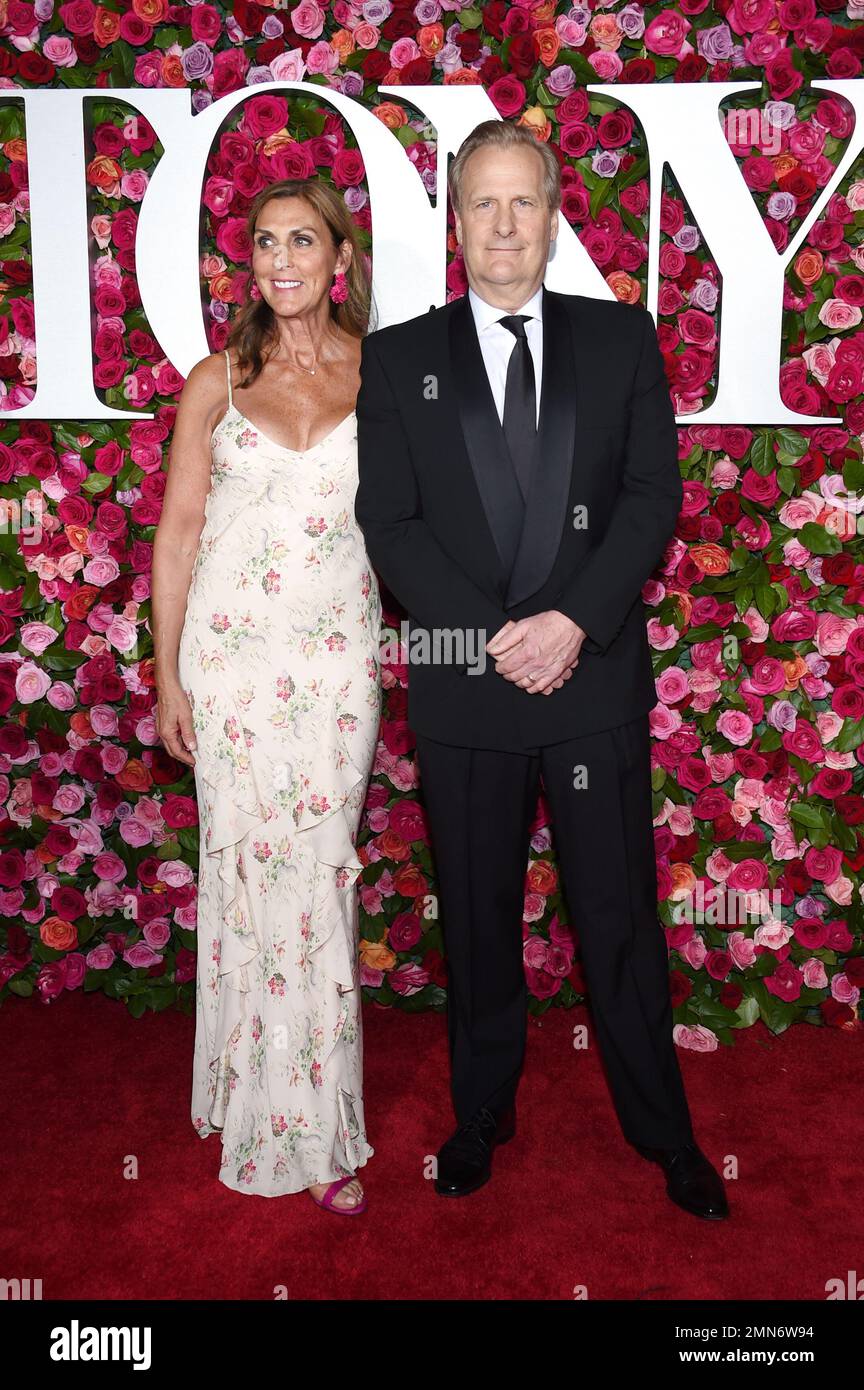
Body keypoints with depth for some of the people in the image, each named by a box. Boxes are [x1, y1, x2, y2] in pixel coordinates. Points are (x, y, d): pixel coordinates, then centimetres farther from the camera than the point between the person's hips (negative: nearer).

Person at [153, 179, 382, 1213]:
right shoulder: (218, 381, 4)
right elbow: (177, 534, 4)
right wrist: (167, 678, 1)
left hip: (341, 653, 0)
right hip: (233, 650, 0)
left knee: (318, 869, 4)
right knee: (253, 867, 4)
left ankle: (307, 1107, 22)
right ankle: (289, 1120, 22)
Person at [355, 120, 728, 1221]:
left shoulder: (621, 337, 6)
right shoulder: (399, 357, 5)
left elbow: (654, 496, 0)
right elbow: (389, 523, -2)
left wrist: (575, 620, -14)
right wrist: (494, 635, -13)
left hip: (598, 679, 0)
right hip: (463, 685, 1)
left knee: (620, 912, 9)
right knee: (477, 919, 13)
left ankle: (662, 1129, 28)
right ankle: (482, 1116, 32)